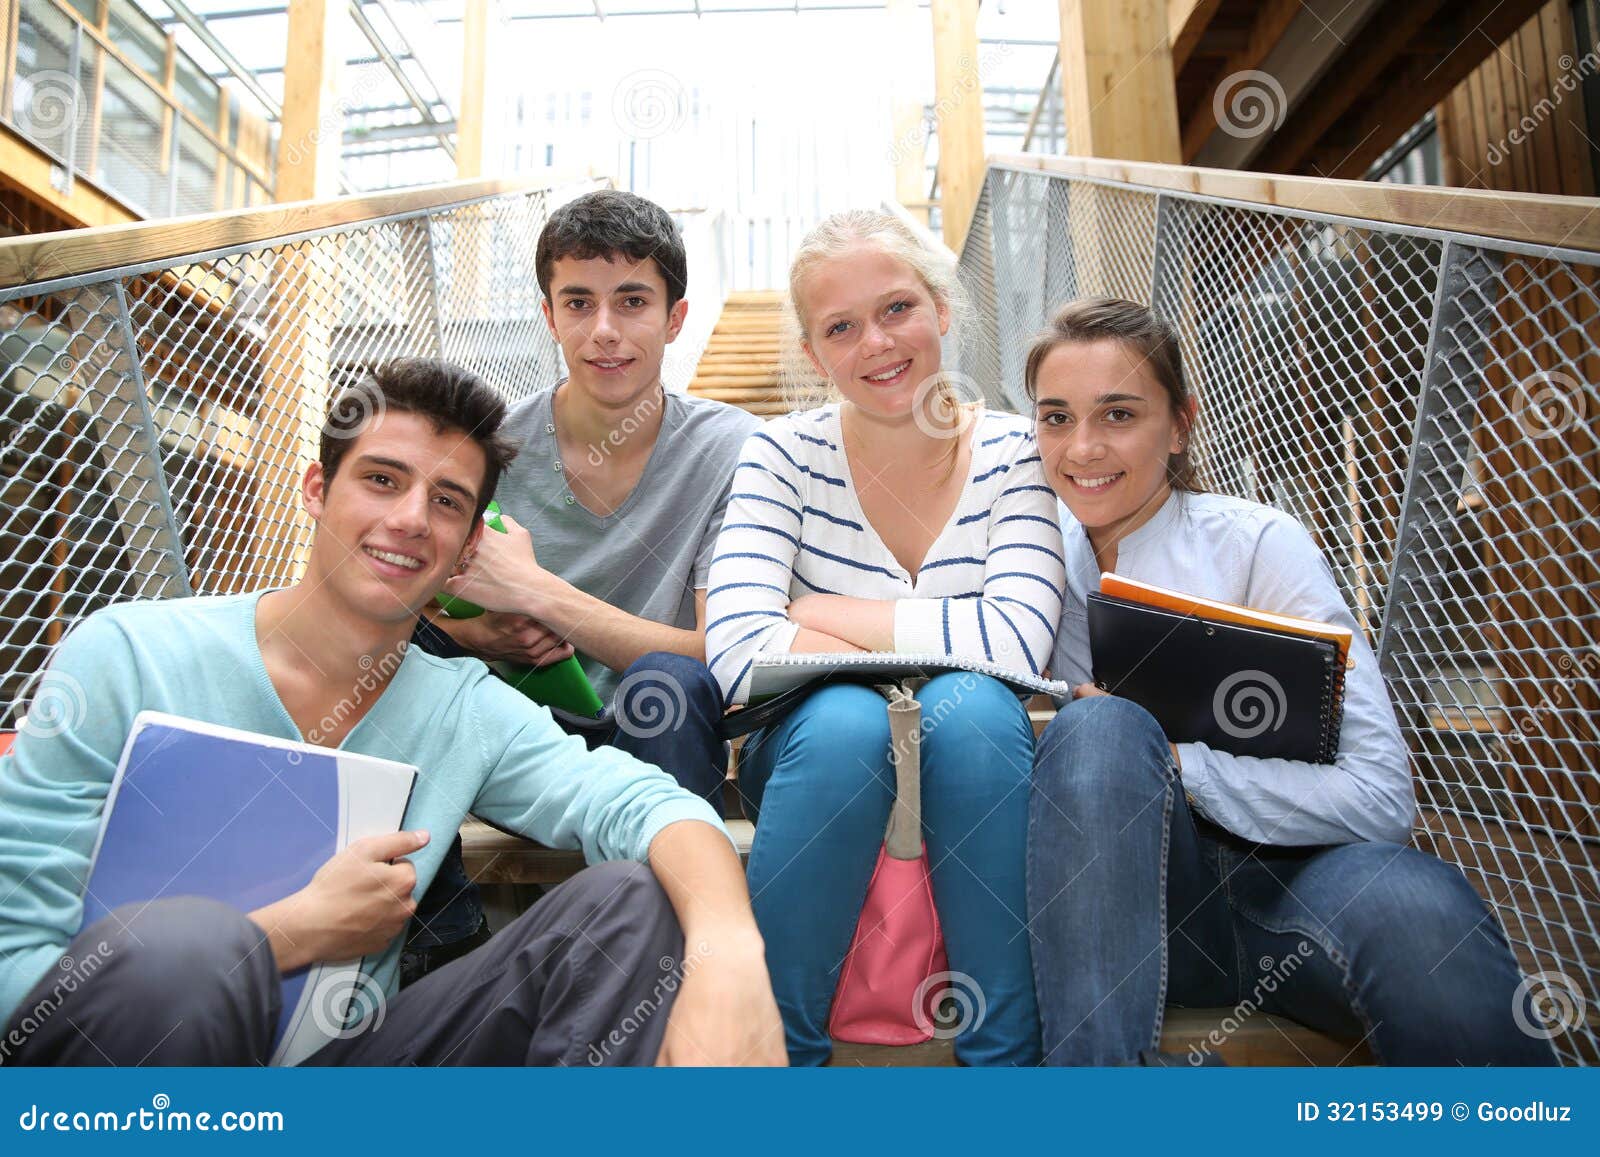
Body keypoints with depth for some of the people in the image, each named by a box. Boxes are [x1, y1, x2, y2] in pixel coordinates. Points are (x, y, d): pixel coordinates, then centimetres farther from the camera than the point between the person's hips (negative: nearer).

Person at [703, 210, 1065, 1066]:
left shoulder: (1015, 455, -5)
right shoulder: (785, 455, -7)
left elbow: (1017, 639, -22)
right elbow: (738, 651, -22)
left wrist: (815, 612, -18)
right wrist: (936, 649, -22)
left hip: (973, 776, 1)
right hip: (818, 763, 0)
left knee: (974, 706, -31)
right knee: (844, 717, -32)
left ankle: (1009, 1052, -13)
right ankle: (775, 1046, -11)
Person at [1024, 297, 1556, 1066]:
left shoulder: (1258, 544, -7)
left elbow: (1379, 794, -13)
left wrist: (1164, 758, -19)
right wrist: (1107, 742, -14)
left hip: (1287, 877, -1)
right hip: (1131, 892, 2)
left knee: (1415, 909, -35)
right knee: (1095, 727, -29)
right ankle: (1096, 1065, -24)